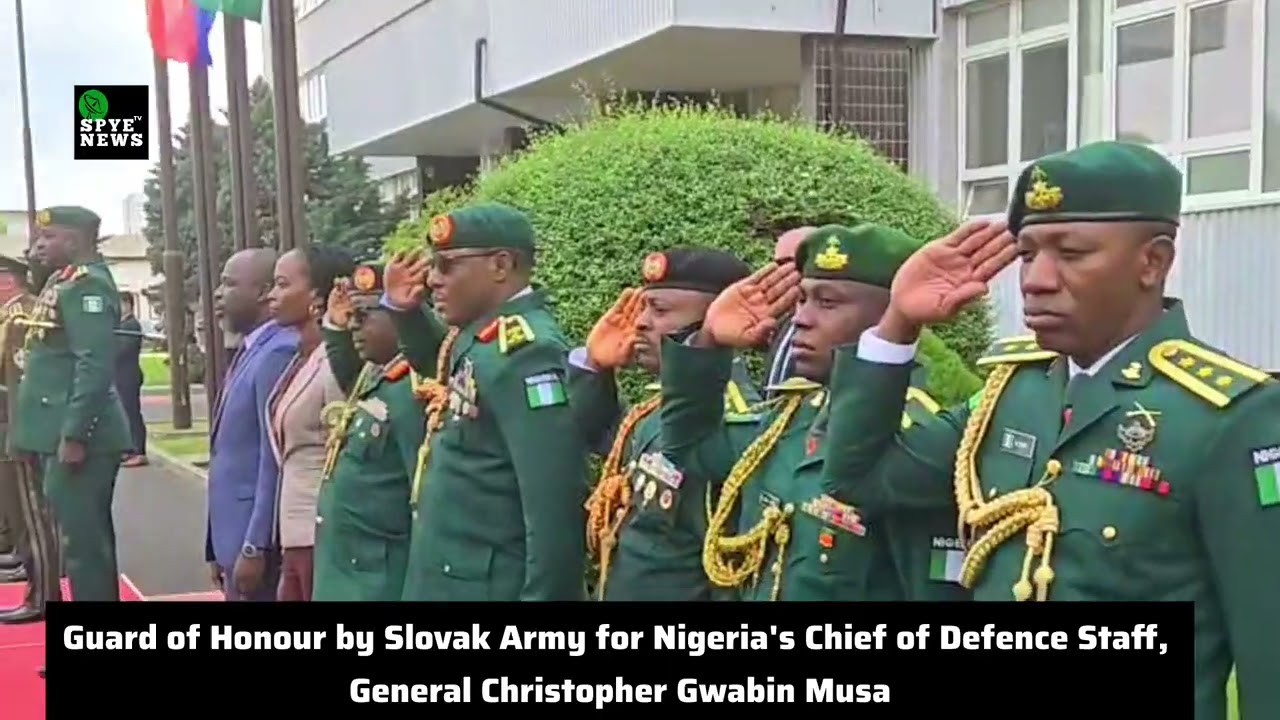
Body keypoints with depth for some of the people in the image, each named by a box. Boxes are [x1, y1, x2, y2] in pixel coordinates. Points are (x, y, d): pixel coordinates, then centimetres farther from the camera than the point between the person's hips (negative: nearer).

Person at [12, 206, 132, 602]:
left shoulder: (87, 285, -14)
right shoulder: (63, 283, 16)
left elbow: (94, 366, -23)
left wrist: (74, 435, -24)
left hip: (78, 437, -10)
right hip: (61, 432, 10)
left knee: (83, 541, -6)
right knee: (90, 538, 15)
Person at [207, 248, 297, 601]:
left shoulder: (278, 353, -16)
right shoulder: (250, 353, 14)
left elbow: (275, 460, -21)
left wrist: (254, 547, -21)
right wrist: (220, 547, 18)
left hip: (259, 541, -9)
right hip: (236, 536, 9)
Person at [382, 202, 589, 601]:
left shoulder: (524, 350, -21)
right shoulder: (475, 335, 6)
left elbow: (555, 504, -25)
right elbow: (439, 368, 30)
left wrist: (542, 594, -22)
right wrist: (406, 311, 12)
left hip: (489, 587, -9)